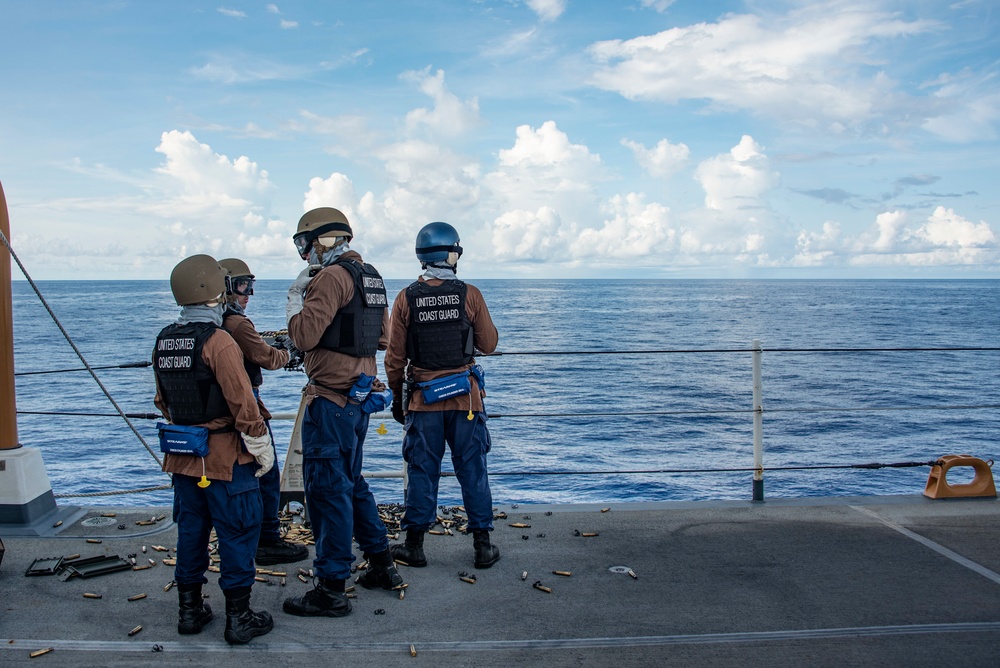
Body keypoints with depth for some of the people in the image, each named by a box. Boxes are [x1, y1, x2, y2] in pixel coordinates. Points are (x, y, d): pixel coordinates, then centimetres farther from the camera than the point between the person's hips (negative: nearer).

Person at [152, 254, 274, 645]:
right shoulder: (218, 341, -18)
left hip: (181, 455, 7)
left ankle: (190, 610, 26)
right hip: (225, 457, -7)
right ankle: (238, 618, 8)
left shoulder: (164, 342, 5)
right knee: (237, 533, 3)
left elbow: (163, 400, 15)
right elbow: (242, 403, -18)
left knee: (190, 530, 17)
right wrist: (262, 447, -8)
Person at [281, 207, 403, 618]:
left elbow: (304, 337, -19)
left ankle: (331, 589, 3)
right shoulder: (370, 276, 13)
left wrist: (295, 300, -4)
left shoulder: (332, 276, -14)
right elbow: (383, 338, 18)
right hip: (360, 395, 9)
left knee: (327, 489, -3)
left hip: (330, 399, -9)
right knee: (352, 483, 20)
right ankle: (382, 565, 28)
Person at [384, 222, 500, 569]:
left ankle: (414, 546, 17)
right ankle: (483, 546, 14)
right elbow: (489, 344, 2)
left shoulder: (406, 299, -3)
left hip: (422, 399, 1)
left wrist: (397, 397, 12)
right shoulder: (470, 295, -6)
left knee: (422, 472, 9)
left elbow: (395, 357, 0)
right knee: (473, 470, 8)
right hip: (466, 397, 0)